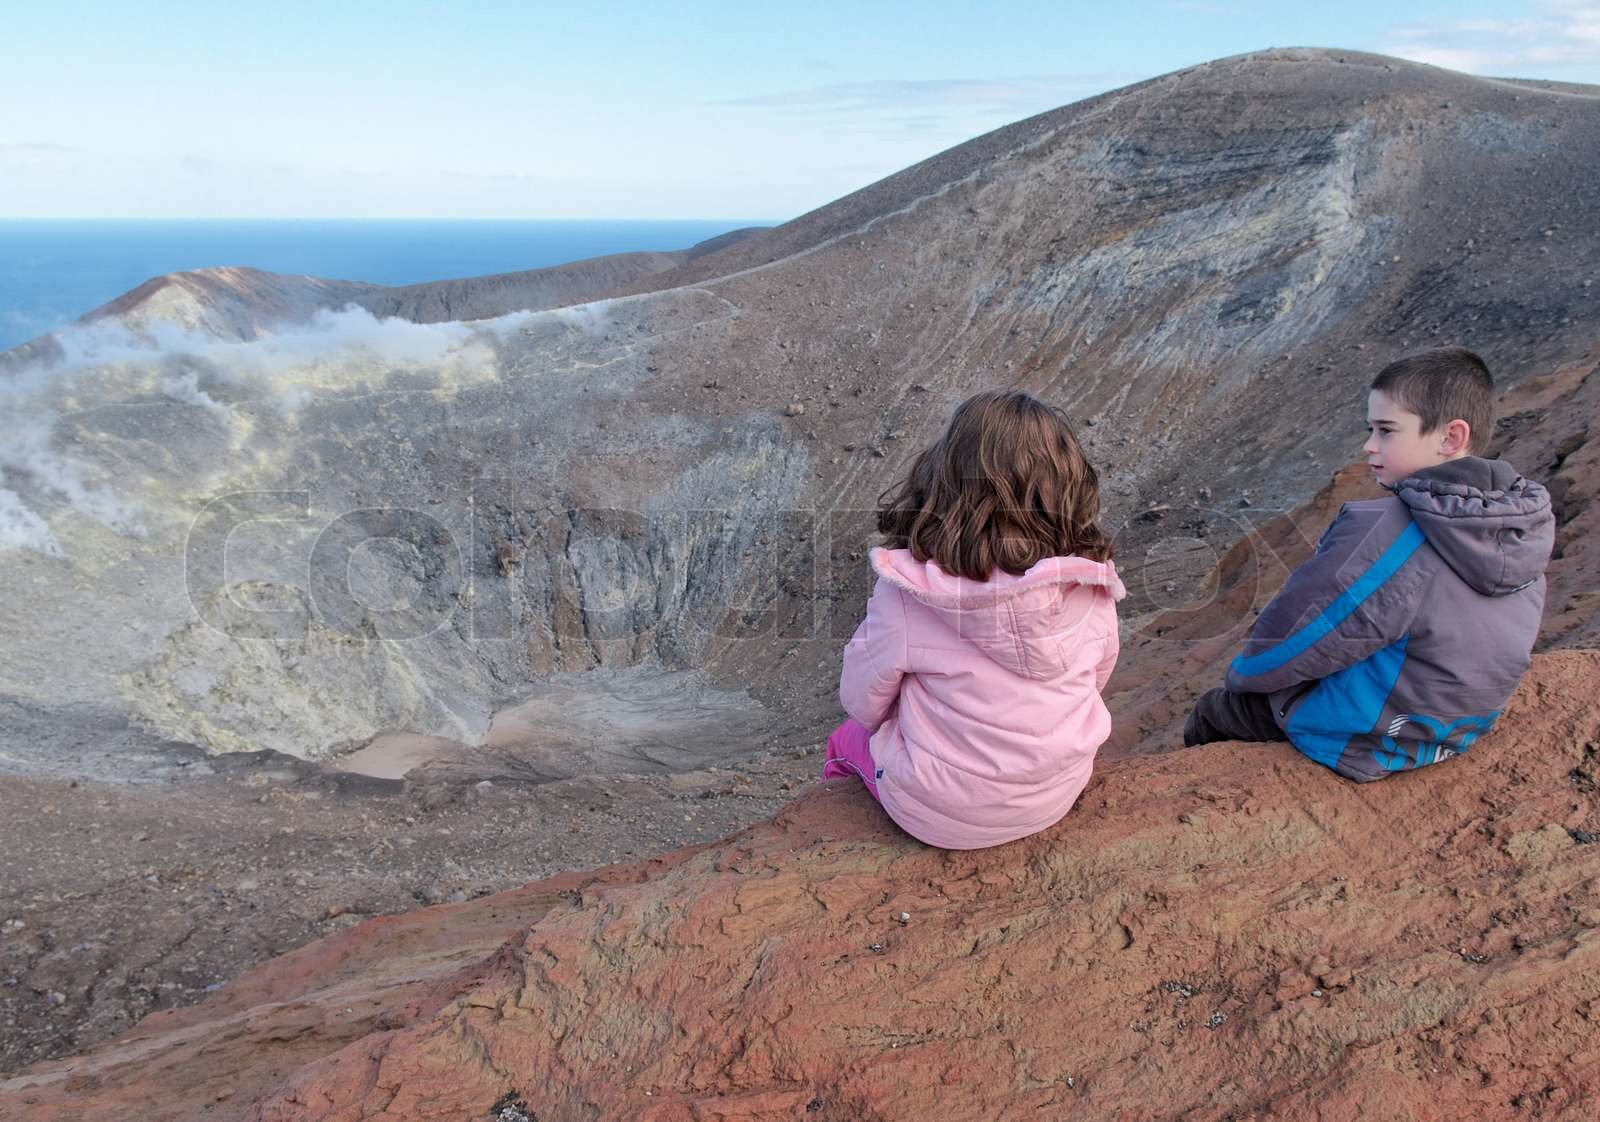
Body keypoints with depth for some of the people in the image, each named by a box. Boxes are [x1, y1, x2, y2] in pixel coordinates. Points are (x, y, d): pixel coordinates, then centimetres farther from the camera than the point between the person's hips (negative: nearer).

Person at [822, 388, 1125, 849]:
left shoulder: (907, 590, -28)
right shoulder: (1091, 582, -17)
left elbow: (862, 702, -13)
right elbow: (1098, 674, 1)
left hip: (941, 817, -3)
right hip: (1058, 796, 4)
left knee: (851, 738, 27)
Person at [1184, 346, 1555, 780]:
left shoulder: (1383, 533, -33)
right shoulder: (1525, 527, -7)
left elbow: (1285, 644, -24)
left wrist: (1240, 674, -2)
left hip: (1363, 744, -8)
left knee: (1211, 712, 17)